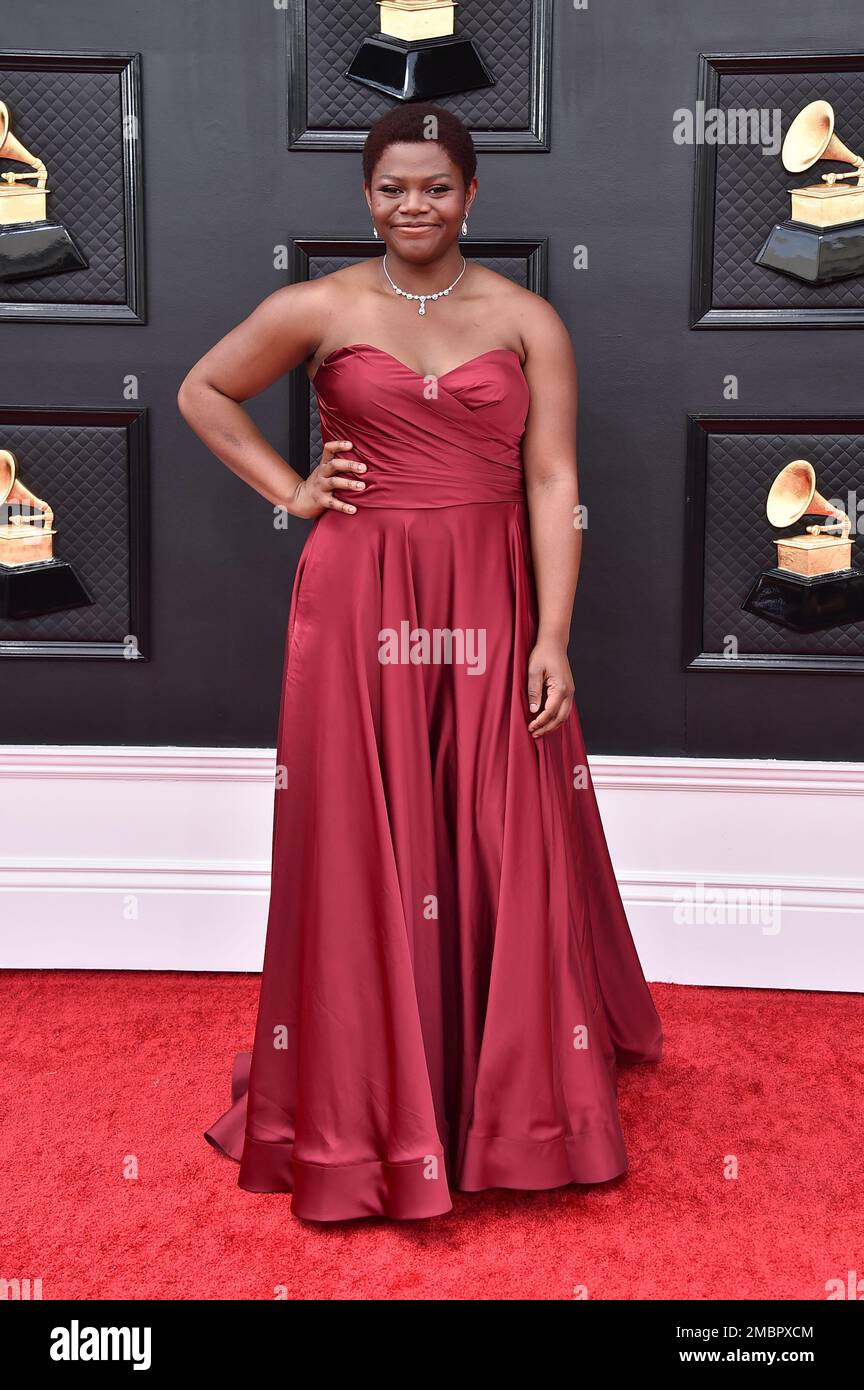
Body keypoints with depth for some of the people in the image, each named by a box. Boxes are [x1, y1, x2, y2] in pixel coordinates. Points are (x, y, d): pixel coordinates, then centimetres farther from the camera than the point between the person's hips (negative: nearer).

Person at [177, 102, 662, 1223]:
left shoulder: (528, 321, 4)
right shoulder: (318, 311, 4)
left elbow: (553, 483, -2)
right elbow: (203, 393, 16)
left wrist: (553, 641, -9)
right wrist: (290, 489, 4)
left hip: (492, 604, 1)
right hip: (359, 602, 0)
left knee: (508, 847, 4)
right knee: (363, 847, 4)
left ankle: (517, 1096, 25)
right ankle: (371, 1107, 21)